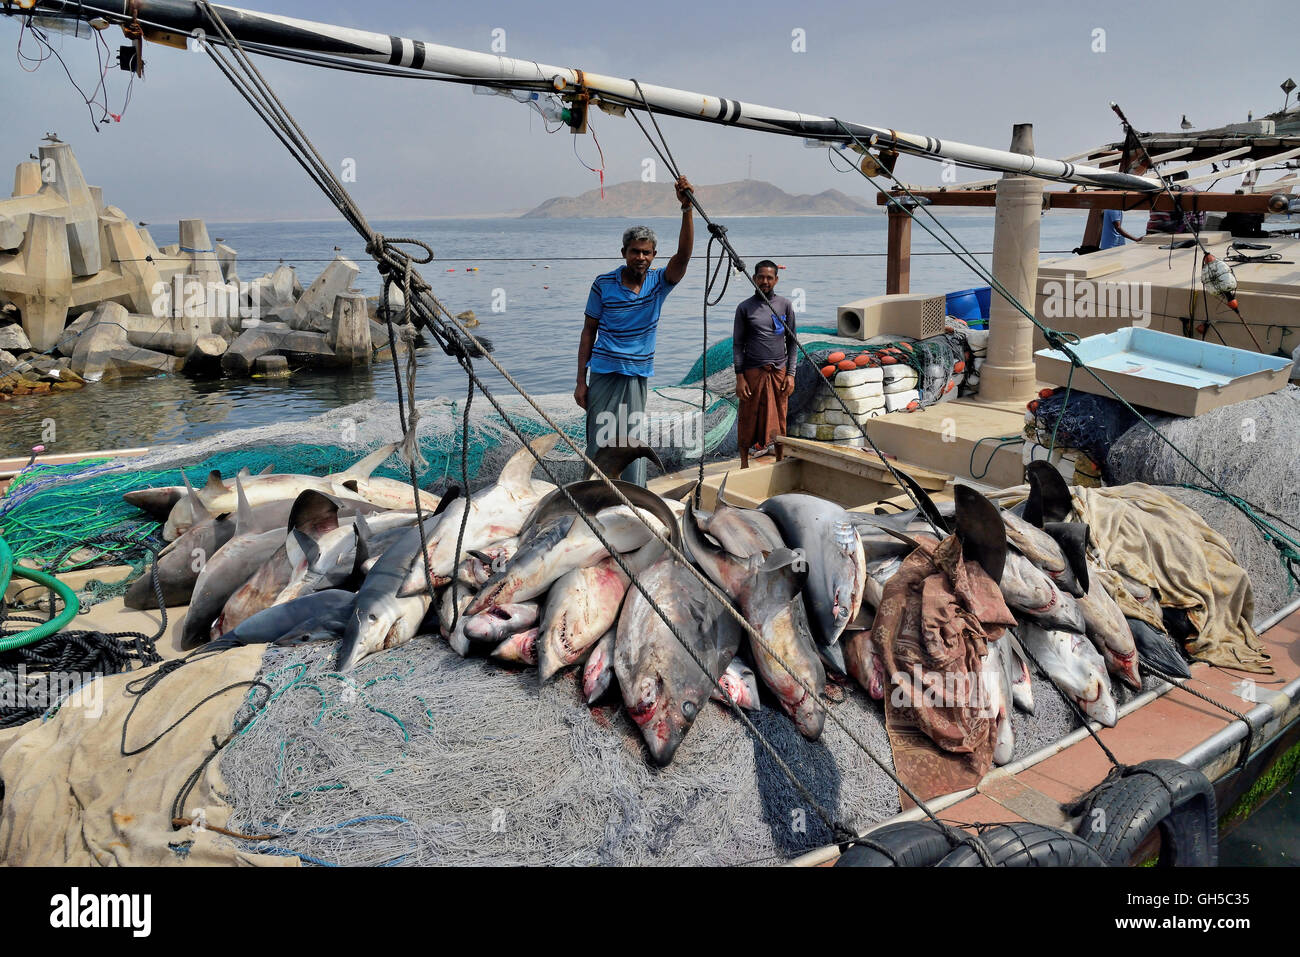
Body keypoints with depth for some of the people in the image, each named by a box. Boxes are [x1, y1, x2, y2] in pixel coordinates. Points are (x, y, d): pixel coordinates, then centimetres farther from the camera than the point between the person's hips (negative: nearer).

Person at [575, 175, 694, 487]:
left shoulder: (658, 283, 2)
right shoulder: (603, 284, -2)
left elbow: (684, 254, -15)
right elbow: (589, 331, 2)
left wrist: (686, 208, -28)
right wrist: (580, 381, -1)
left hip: (638, 375, 2)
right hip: (604, 373, -1)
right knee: (601, 441, 2)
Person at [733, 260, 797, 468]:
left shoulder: (785, 305, 6)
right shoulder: (745, 308, 2)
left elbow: (792, 342, 8)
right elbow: (738, 344, 1)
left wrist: (791, 374, 0)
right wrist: (739, 378, -6)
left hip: (779, 371, 2)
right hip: (753, 372, -1)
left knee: (779, 420, 7)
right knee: (748, 421, 2)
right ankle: (744, 465, 14)